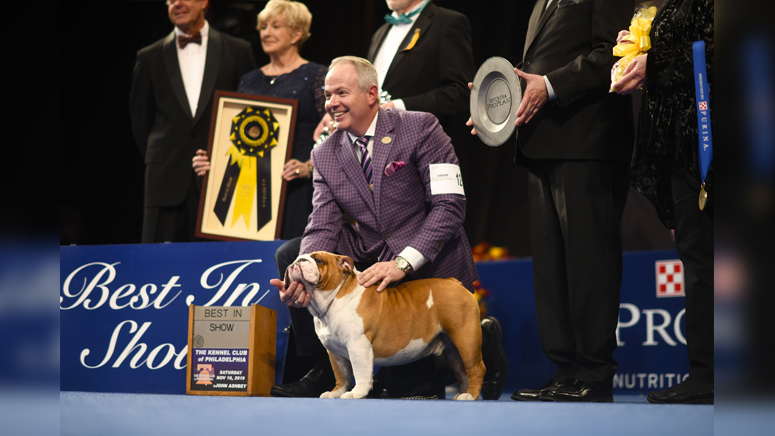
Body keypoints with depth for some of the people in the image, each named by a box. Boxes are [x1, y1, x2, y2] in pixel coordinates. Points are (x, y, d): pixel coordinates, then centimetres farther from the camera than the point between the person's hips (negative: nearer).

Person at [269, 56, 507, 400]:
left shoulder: (420, 128, -10)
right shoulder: (325, 155, 5)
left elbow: (450, 207, -17)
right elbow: (323, 227, -5)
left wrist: (402, 263, -29)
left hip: (428, 267, -5)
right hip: (368, 261, 5)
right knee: (290, 254, -16)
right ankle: (323, 372, -7)